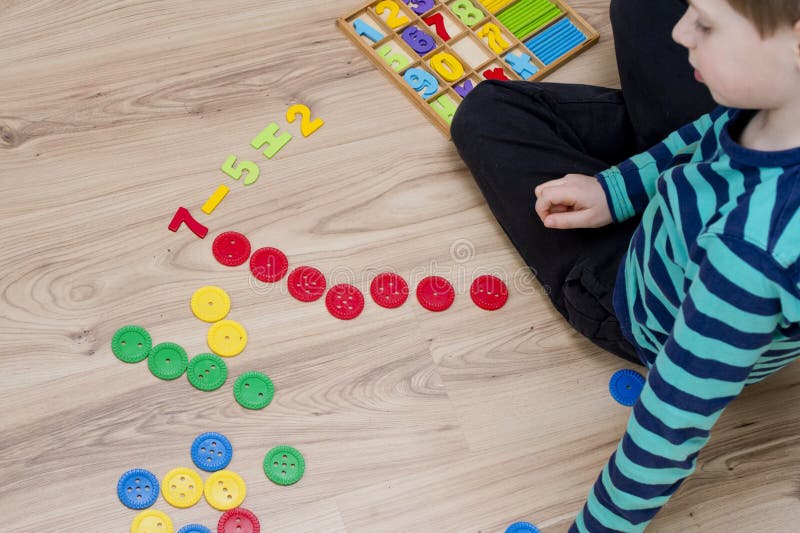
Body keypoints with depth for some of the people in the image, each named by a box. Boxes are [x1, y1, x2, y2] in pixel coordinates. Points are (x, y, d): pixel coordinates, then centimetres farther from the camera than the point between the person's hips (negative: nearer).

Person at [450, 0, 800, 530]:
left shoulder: (755, 240, -48)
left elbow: (675, 425, -37)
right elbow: (727, 125, -4)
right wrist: (618, 185, -12)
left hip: (641, 306, -5)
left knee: (486, 115, 8)